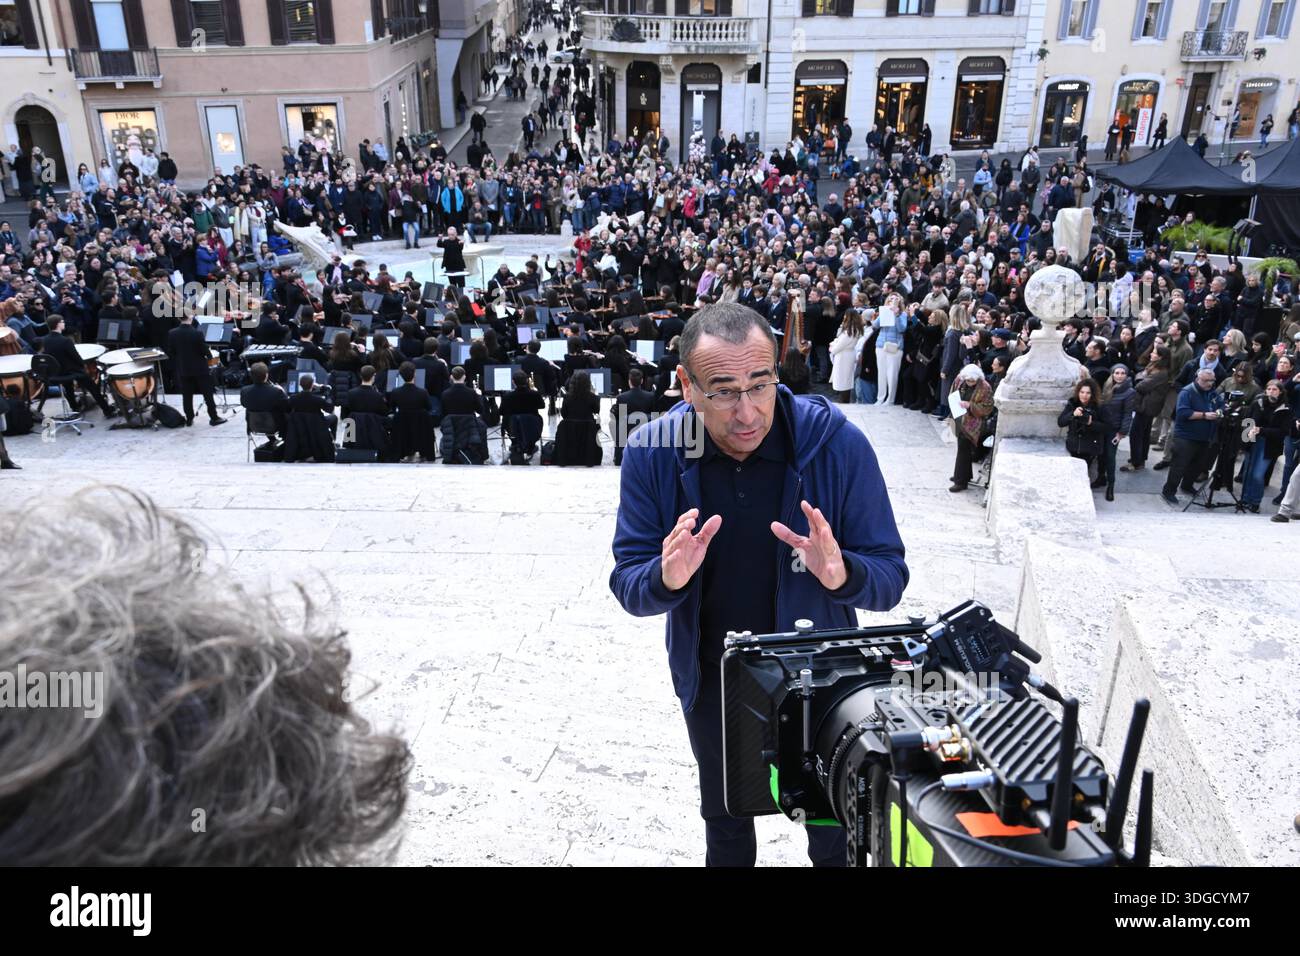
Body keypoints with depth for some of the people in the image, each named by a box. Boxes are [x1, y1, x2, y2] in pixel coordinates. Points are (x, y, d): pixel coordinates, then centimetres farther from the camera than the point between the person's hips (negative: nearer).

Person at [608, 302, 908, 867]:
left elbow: (889, 577, -17)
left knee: (834, 834, 23)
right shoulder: (652, 455, -19)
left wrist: (841, 574, -40)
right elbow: (628, 586, -14)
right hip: (711, 680, 2)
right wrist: (666, 578, -37)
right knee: (725, 824, 28)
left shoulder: (837, 443, -24)